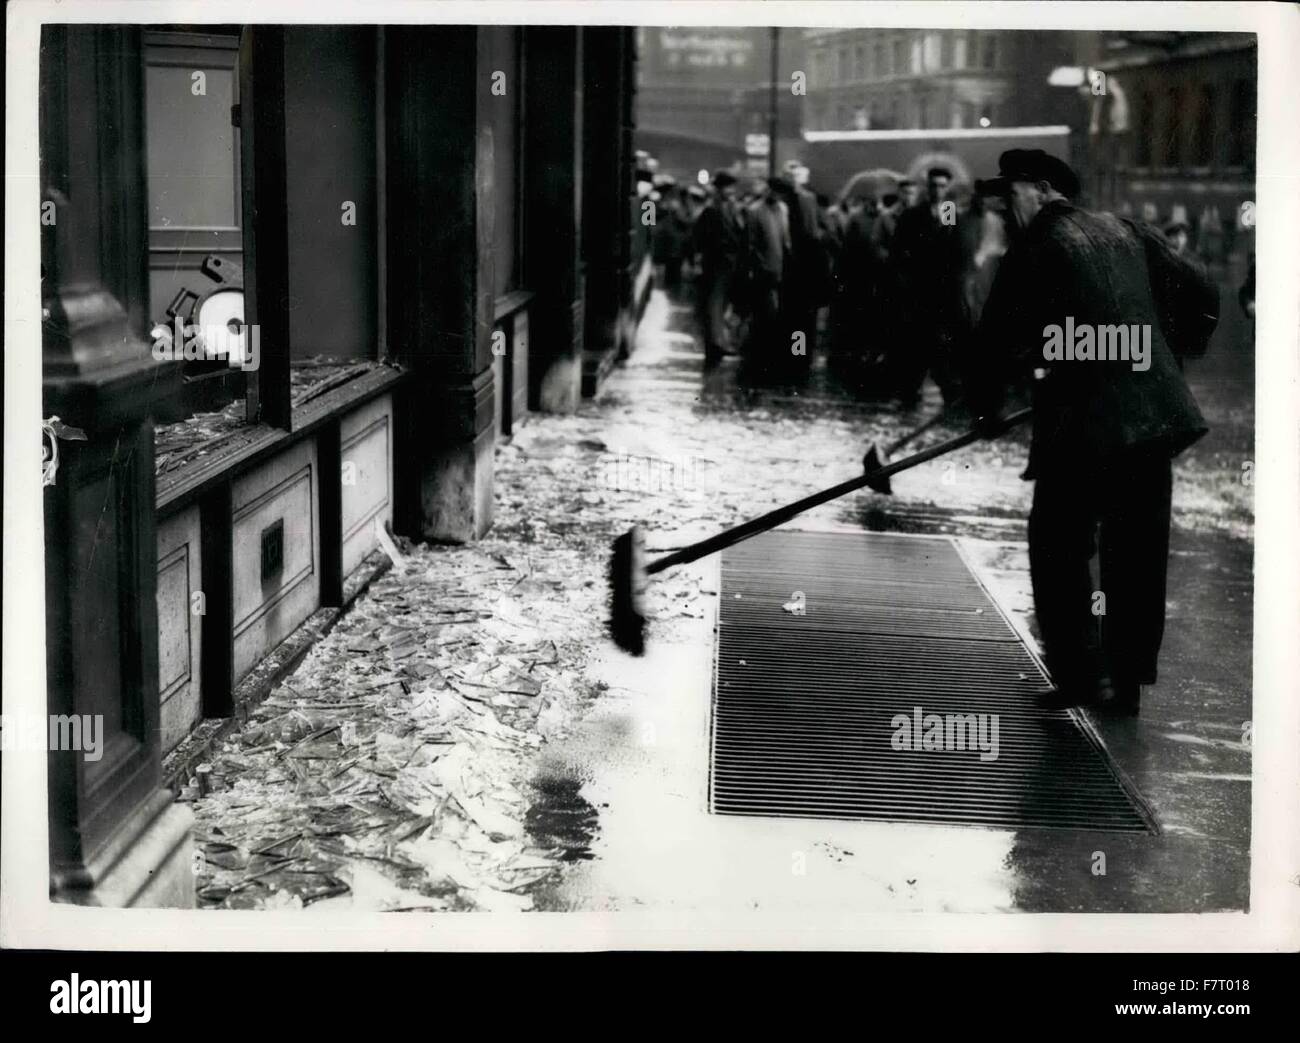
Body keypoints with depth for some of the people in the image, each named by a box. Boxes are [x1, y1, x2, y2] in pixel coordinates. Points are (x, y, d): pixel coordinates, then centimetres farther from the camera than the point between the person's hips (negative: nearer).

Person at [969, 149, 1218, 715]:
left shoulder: (1035, 248, -3)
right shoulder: (1125, 231, 13)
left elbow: (999, 336, -2)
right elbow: (1201, 292, 15)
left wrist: (985, 408, 12)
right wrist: (1168, 356, 27)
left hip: (1083, 427, -6)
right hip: (1153, 415, 6)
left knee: (1059, 548, 7)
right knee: (1138, 553, 11)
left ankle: (1083, 673, 6)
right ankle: (1128, 682, 18)